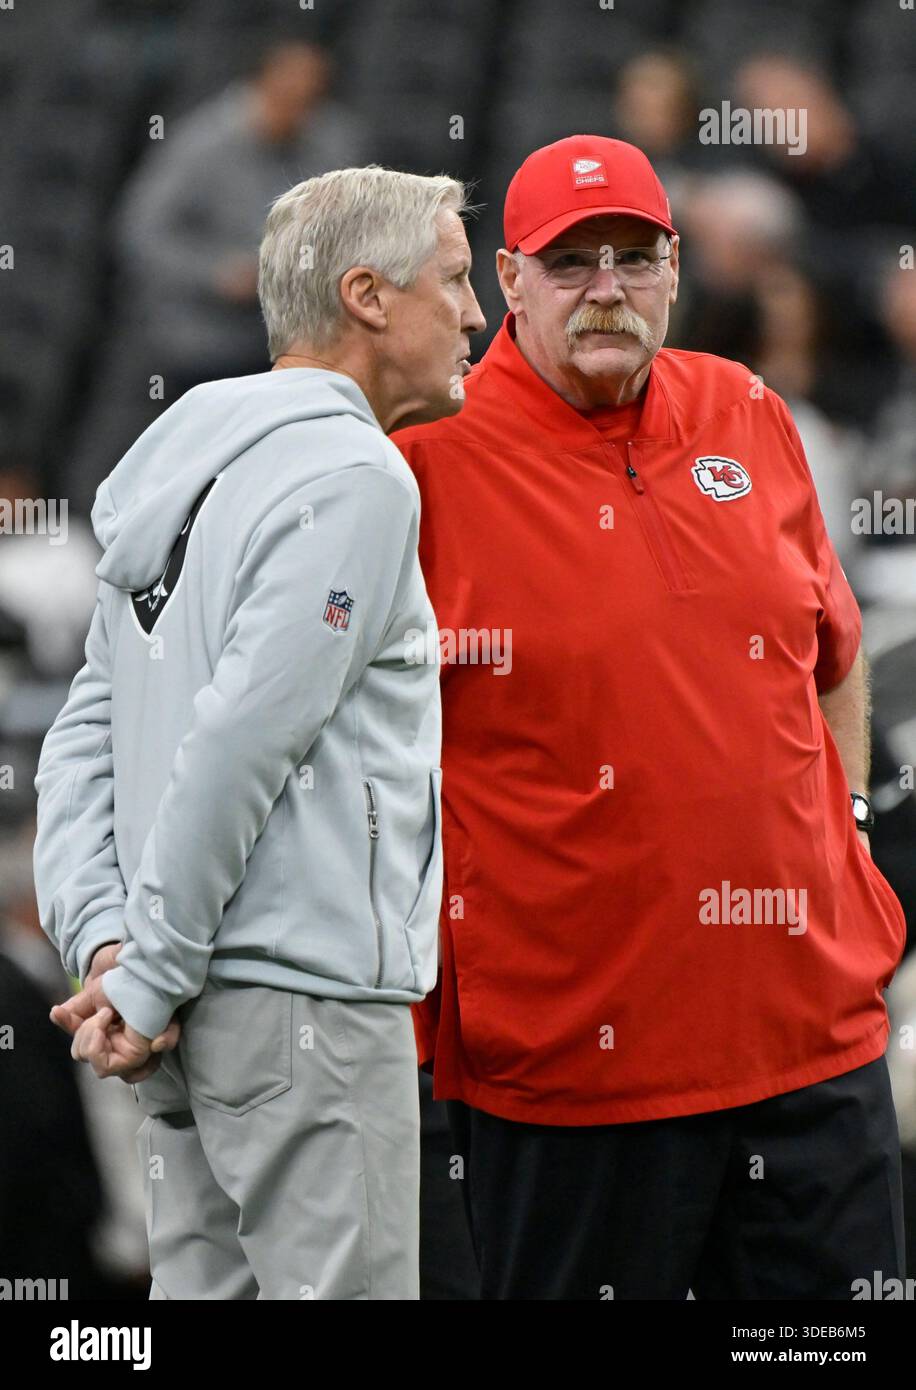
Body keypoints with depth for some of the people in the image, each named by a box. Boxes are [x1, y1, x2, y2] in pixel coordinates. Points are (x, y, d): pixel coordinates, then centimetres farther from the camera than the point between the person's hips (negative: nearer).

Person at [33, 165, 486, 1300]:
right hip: (311, 994, -9)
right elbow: (239, 747, -18)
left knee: (210, 1286, 11)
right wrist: (148, 982, -13)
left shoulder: (184, 478, 17)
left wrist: (103, 944, 4)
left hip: (192, 1023, 9)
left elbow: (84, 733, 14)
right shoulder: (352, 477, -11)